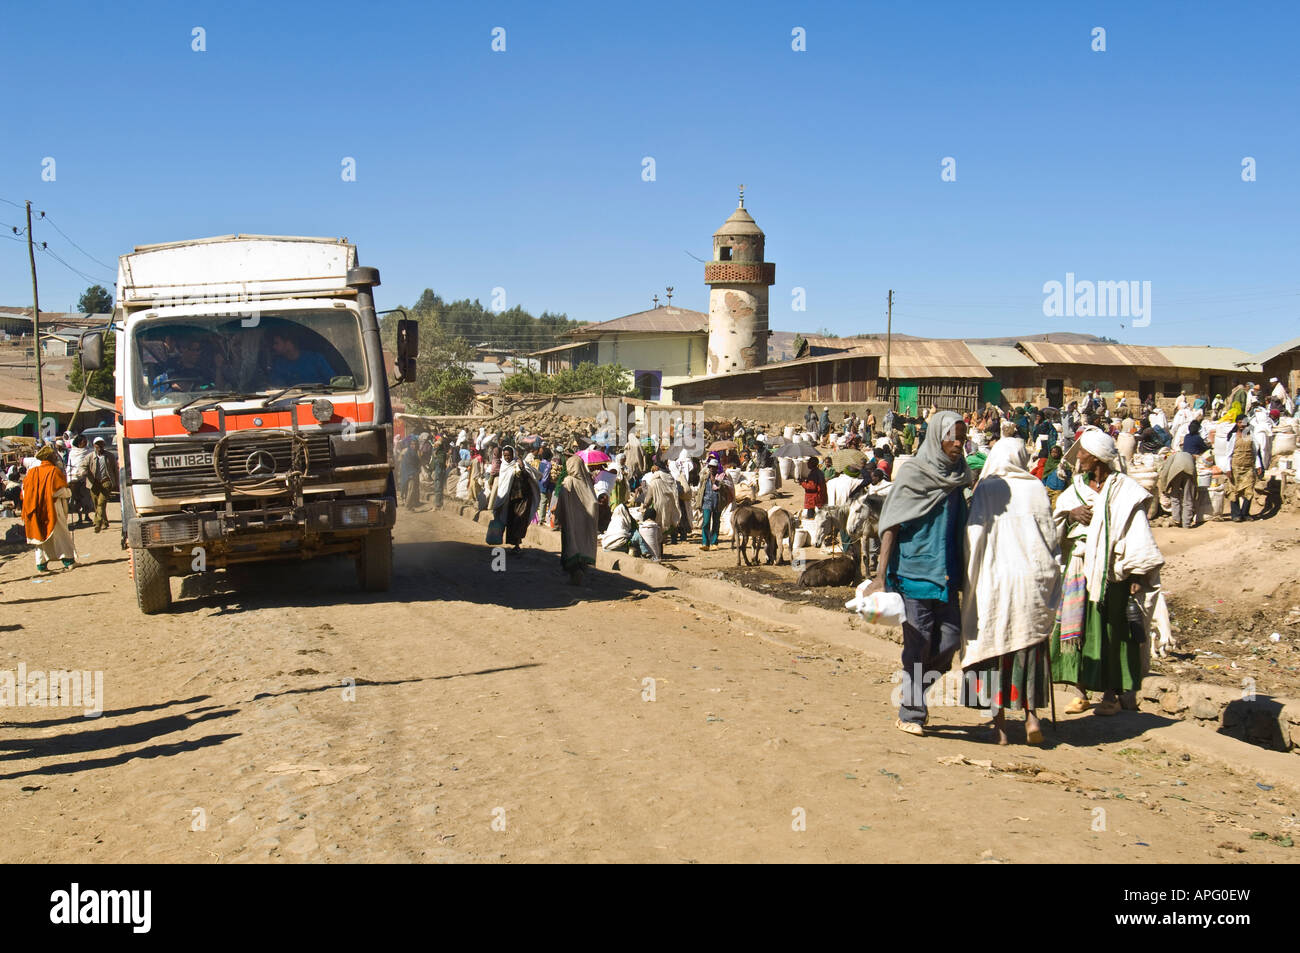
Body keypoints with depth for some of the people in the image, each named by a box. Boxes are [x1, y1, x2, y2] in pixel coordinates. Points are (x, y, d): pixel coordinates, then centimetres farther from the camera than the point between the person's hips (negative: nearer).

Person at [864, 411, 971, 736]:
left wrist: (963, 572, 19)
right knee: (918, 642, -2)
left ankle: (914, 687, 25)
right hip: (915, 570, -6)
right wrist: (881, 575, -16)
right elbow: (891, 526, -9)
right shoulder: (912, 475, -7)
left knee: (950, 640, 0)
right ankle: (911, 714, 10)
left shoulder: (956, 477, 11)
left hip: (946, 572, 6)